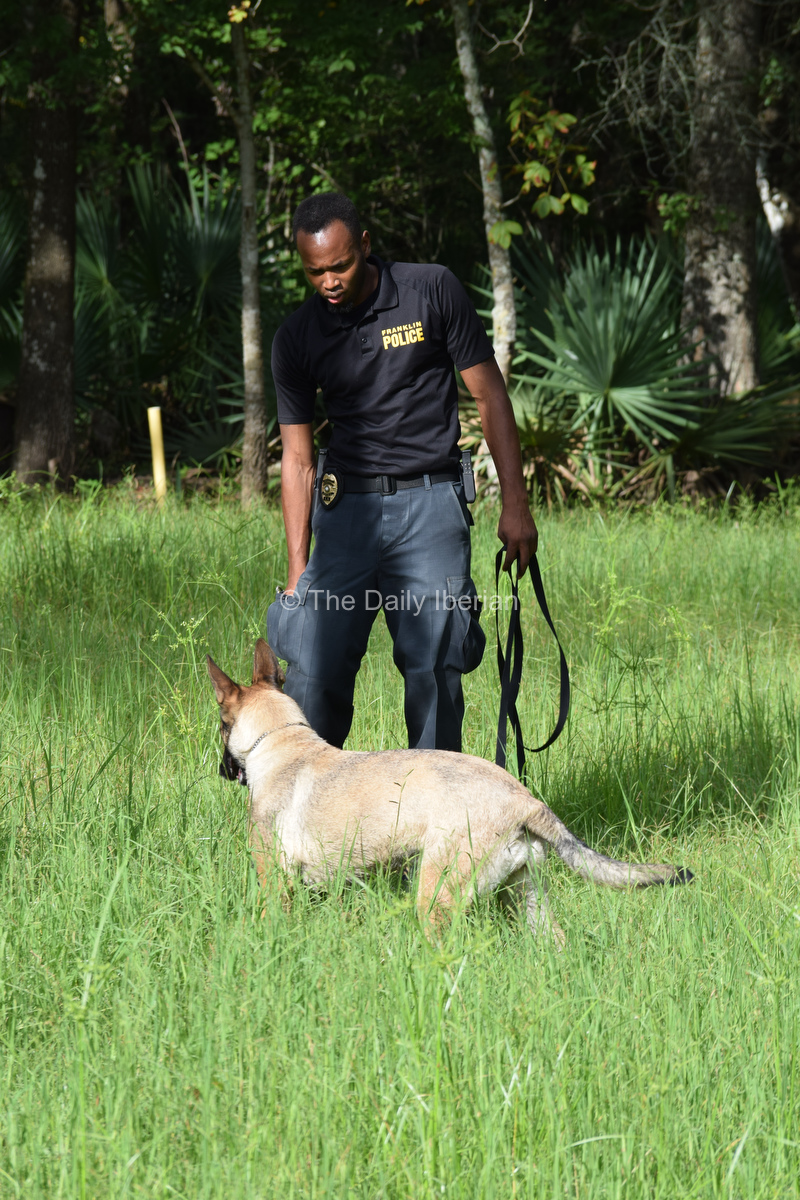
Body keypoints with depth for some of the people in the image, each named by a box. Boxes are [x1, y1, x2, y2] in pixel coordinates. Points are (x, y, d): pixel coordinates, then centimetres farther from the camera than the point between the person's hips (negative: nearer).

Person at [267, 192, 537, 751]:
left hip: (430, 502, -2)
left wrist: (515, 505, -2)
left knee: (433, 673, -7)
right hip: (346, 510, 2)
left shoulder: (432, 291, -3)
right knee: (314, 671, -6)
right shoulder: (296, 339, 3)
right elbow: (298, 458, 8)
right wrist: (298, 572, 4)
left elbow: (490, 394, 3)